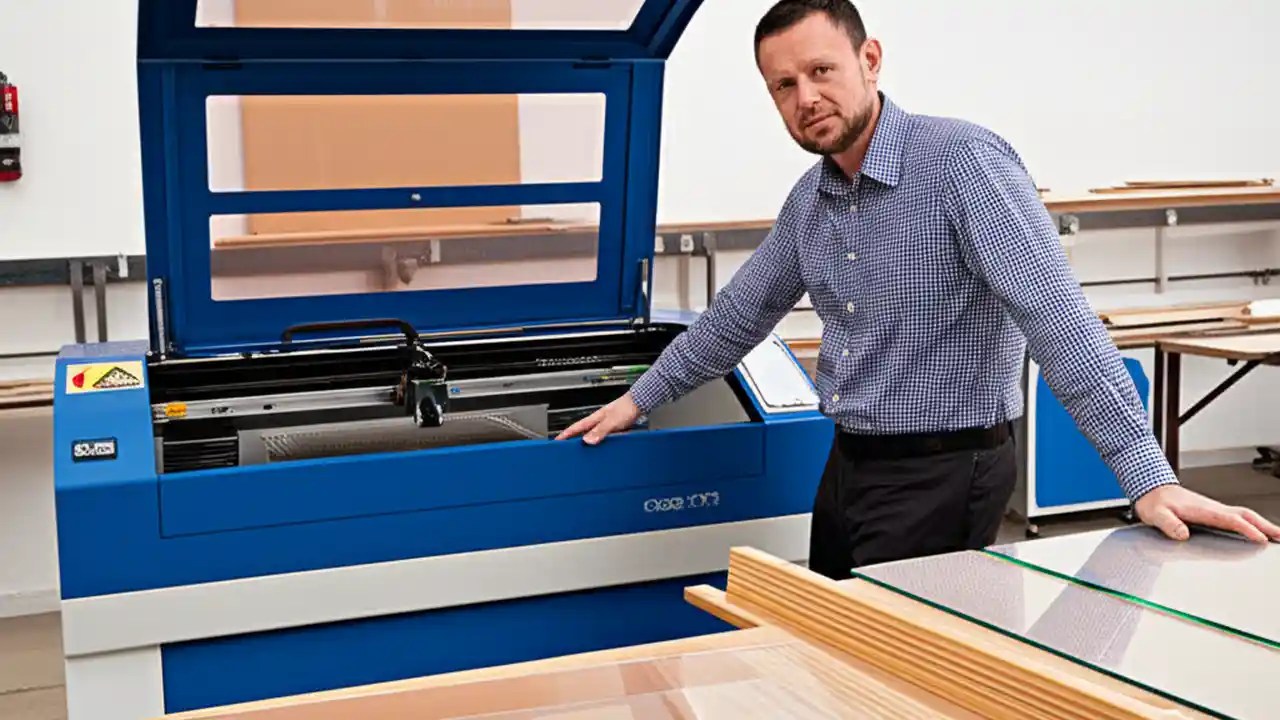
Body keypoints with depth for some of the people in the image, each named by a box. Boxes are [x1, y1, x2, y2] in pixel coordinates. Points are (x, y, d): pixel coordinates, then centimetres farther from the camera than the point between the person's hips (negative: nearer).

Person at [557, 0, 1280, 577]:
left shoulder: (963, 160, -20)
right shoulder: (809, 199, 5)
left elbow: (1057, 316, -28)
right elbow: (740, 314, 20)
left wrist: (1150, 478, -34)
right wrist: (642, 398, 23)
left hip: (943, 472, -8)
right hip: (849, 465, 8)